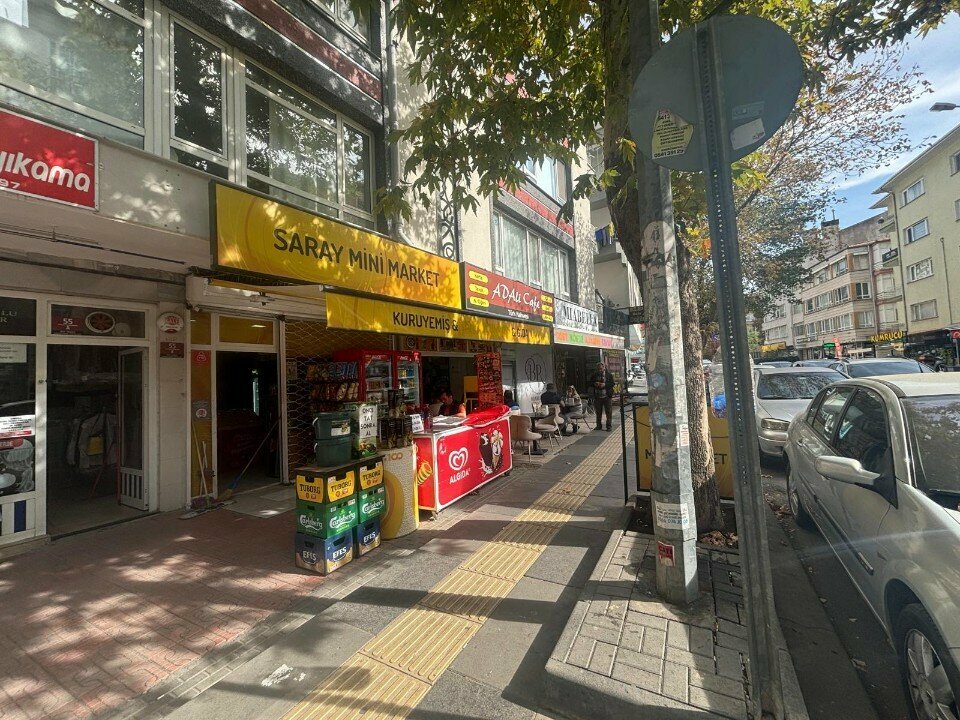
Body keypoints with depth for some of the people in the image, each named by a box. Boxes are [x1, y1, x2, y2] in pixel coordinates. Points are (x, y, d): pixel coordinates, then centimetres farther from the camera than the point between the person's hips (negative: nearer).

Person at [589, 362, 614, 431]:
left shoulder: (609, 374, -1)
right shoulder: (595, 375, 7)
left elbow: (612, 384, -6)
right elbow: (590, 383, 10)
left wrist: (605, 384, -20)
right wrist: (594, 384, -11)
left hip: (607, 396, -3)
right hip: (597, 396, 3)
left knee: (609, 412, 1)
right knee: (598, 412, 11)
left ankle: (609, 426, 10)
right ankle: (598, 425, 22)